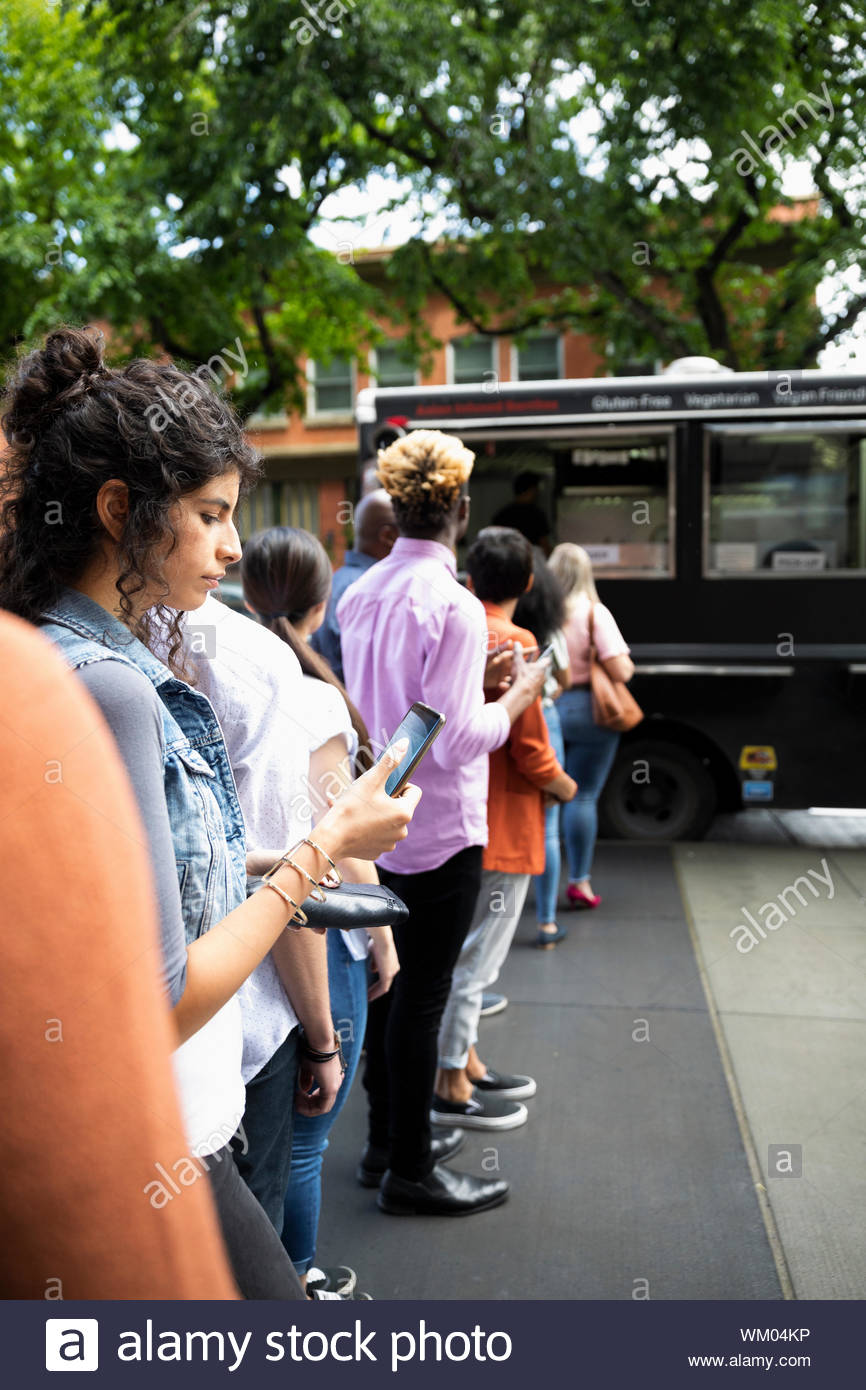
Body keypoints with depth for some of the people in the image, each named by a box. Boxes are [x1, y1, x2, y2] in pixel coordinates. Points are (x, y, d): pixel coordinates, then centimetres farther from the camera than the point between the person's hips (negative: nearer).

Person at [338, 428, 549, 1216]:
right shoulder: (453, 606, -20)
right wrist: (517, 698, -5)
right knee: (422, 994, 4)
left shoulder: (361, 594, 4)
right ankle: (409, 1171, 20)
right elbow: (455, 737, -22)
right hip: (440, 831, -8)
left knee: (391, 981, 18)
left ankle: (387, 1141, 34)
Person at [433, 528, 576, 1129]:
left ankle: (467, 1062, 33)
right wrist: (563, 785, 0)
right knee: (476, 957, 2)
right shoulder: (513, 643, -18)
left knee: (465, 949, 19)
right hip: (503, 826, -8)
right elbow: (529, 748, -18)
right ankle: (452, 1089, 14)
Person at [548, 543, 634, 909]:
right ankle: (579, 882, 10)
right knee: (583, 796, 5)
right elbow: (620, 670, -14)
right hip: (586, 711, -3)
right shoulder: (594, 612, -9)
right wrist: (629, 665, 8)